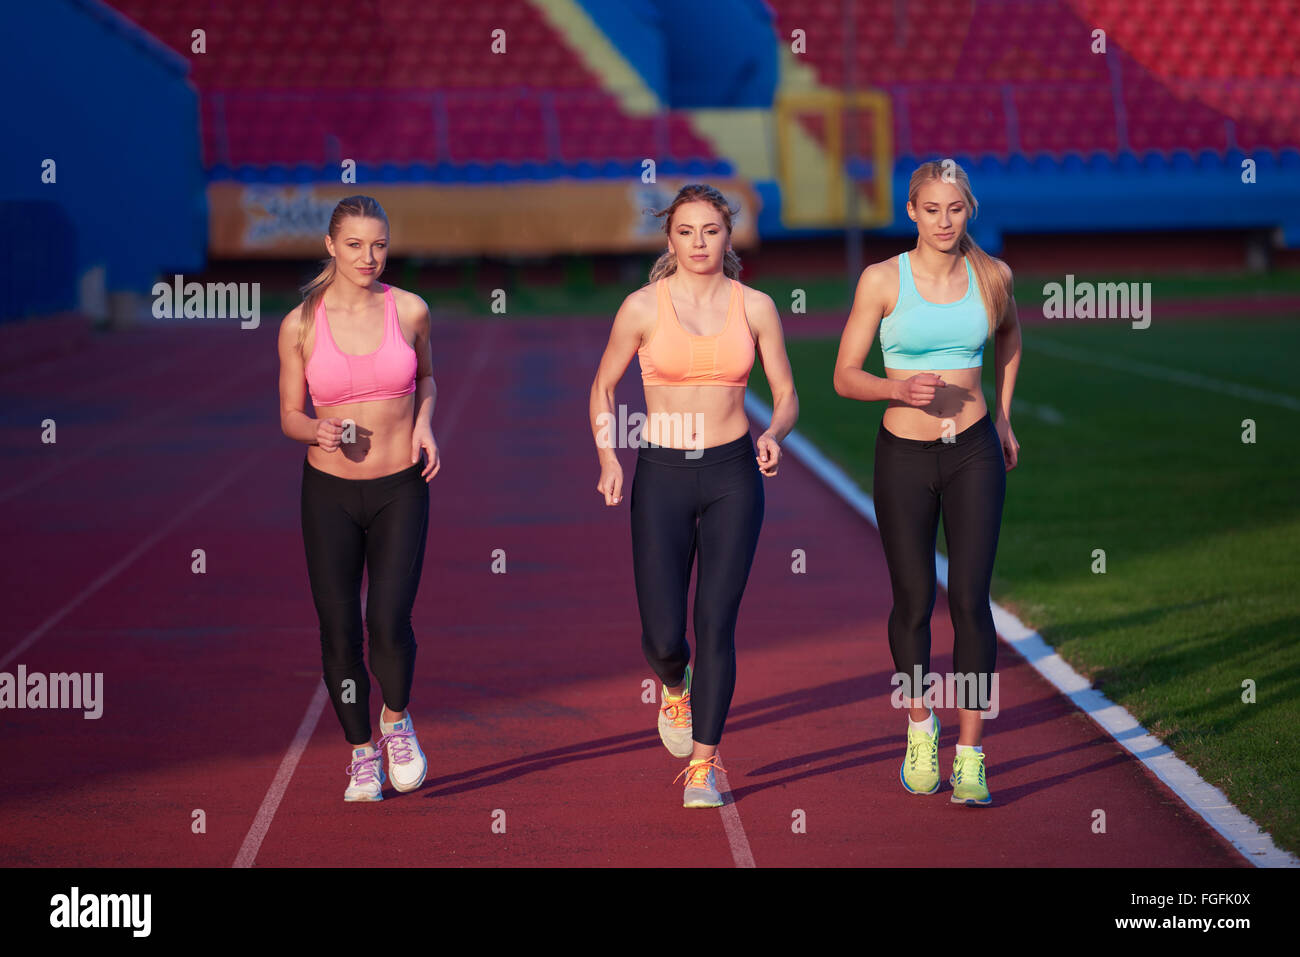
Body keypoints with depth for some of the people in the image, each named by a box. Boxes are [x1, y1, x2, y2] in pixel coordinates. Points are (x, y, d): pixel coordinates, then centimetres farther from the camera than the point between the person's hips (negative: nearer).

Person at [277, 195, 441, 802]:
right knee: (339, 633, 2)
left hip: (400, 489, 0)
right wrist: (318, 432, -18)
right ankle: (362, 752, 23)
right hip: (330, 492, 0)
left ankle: (397, 721, 15)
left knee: (390, 620, -15)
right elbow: (289, 415, 3)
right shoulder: (300, 325, -4)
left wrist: (424, 423, -1)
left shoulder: (409, 310, -1)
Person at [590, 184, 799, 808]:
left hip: (732, 474, 1)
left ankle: (704, 764, 7)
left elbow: (786, 394, 7)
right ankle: (677, 686, 33)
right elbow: (603, 388, 9)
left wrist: (774, 434, -14)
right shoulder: (643, 307, -2)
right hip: (662, 475, 0)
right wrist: (608, 458, -5)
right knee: (662, 636, -4)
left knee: (716, 622, -4)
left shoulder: (755, 306, 2)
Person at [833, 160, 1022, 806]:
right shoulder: (882, 280, -6)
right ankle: (920, 731, 30)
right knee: (914, 601, 6)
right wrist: (900, 389, -21)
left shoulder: (992, 275, 1)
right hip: (904, 457, -1)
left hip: (974, 455, 1)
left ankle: (971, 755, -5)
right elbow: (845, 377, -3)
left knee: (970, 598, -9)